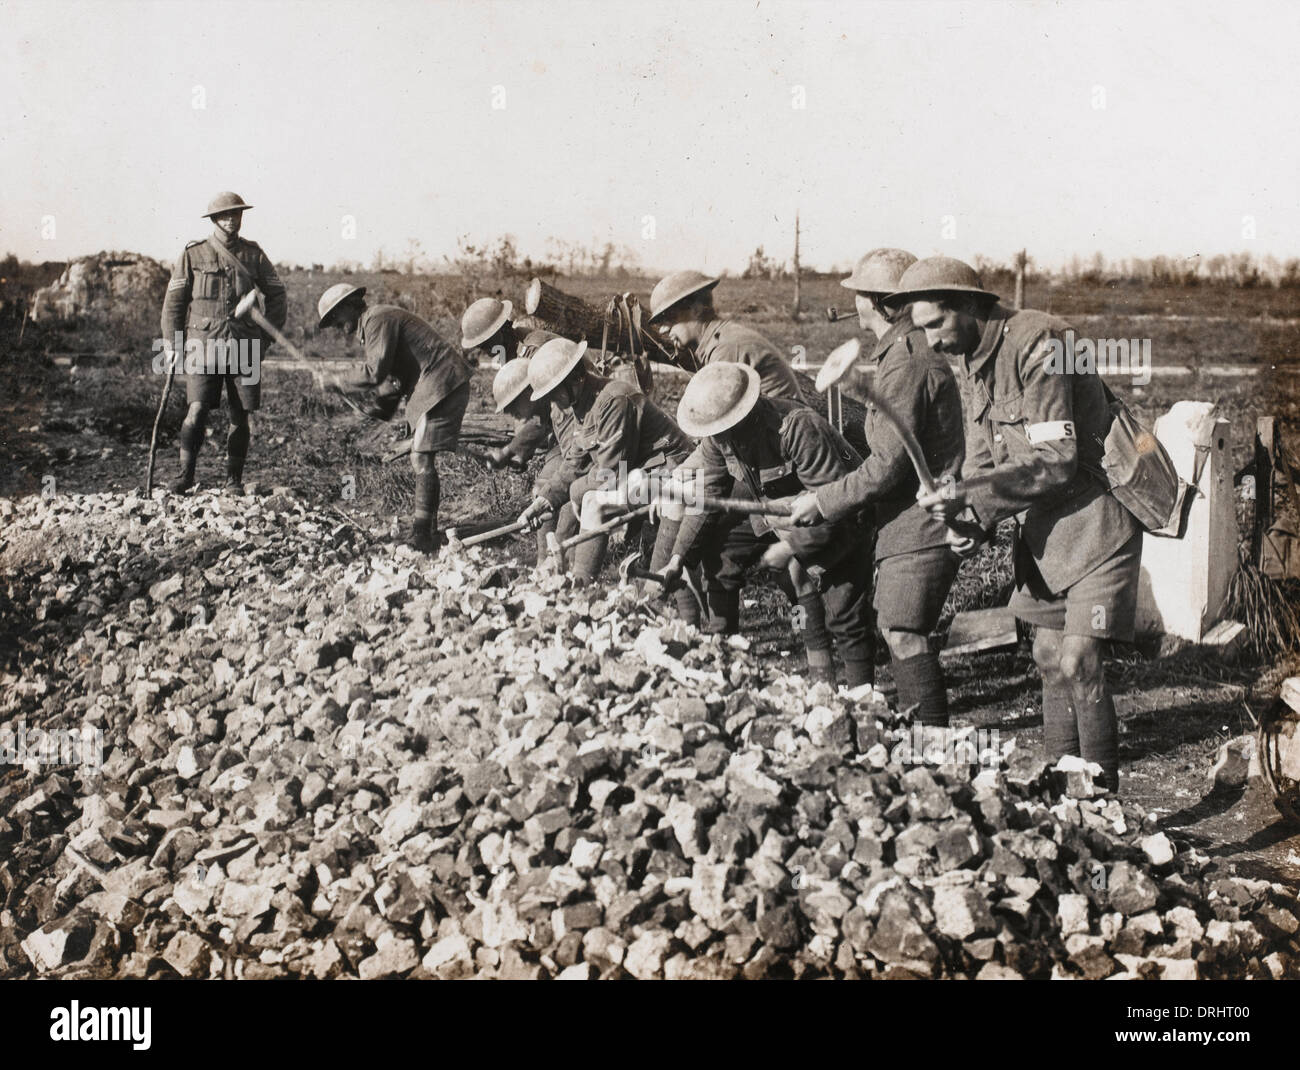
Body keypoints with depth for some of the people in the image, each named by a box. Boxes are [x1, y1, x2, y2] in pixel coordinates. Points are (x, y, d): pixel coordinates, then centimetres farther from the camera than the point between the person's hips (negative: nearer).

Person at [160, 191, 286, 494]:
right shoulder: (193, 254, 3)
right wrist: (172, 343, 1)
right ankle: (186, 472, 3)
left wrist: (266, 336, 5)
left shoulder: (253, 254, 7)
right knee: (197, 411, -11)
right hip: (203, 343, -2)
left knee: (240, 416, 3)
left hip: (244, 347, 2)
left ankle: (234, 478, 15)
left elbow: (277, 296, 14)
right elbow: (174, 300, 7)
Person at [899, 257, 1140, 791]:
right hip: (1044, 528, 9)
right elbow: (982, 460, 12)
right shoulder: (976, 360, 9)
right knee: (1050, 657, 11)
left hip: (1095, 520, -9)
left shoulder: (1037, 345, -20)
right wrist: (961, 508, -8)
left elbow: (1054, 461, -24)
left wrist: (966, 494, -24)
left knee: (1078, 661, -13)